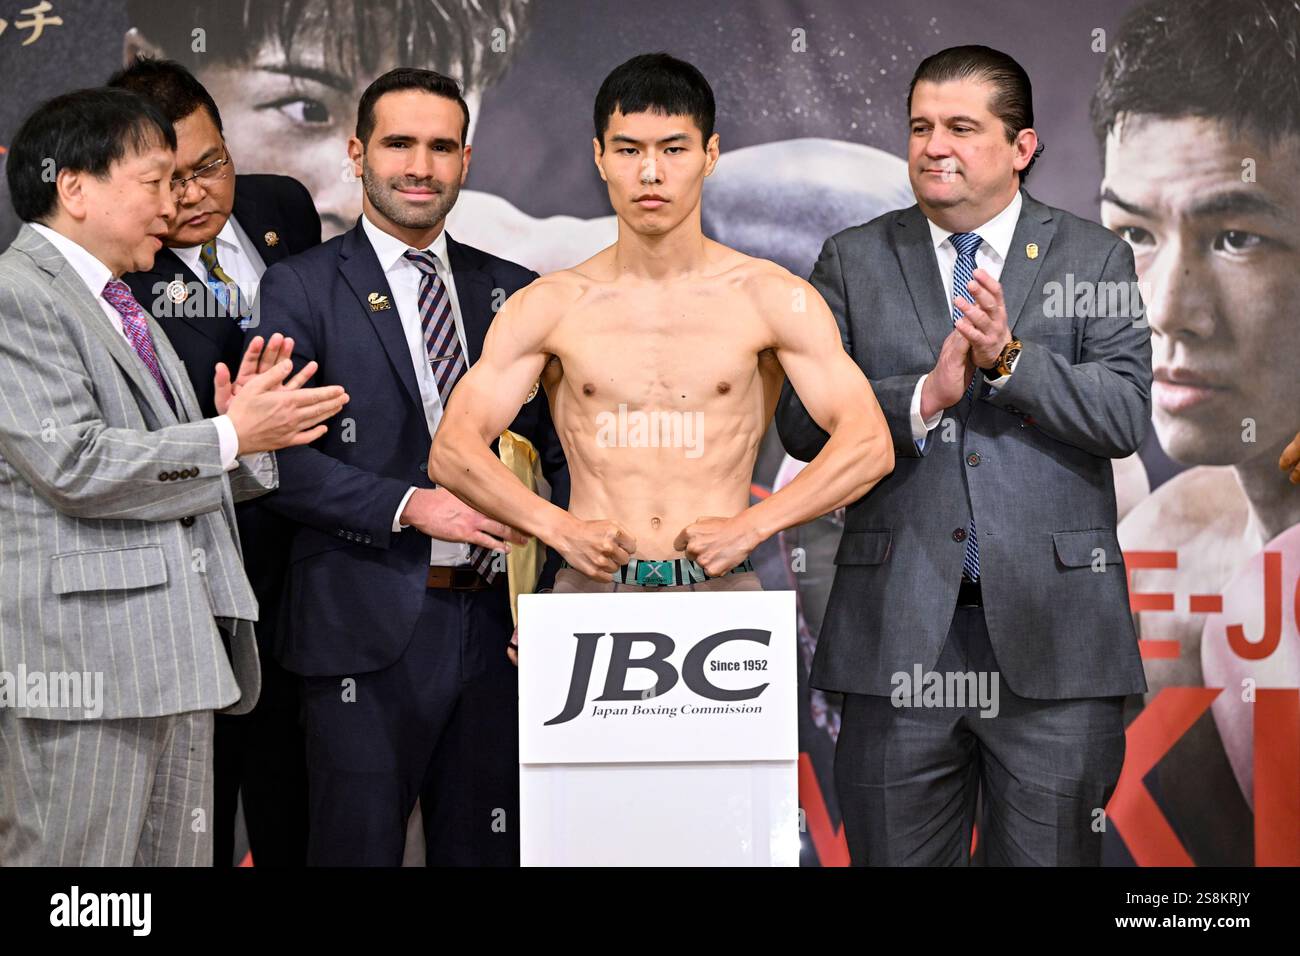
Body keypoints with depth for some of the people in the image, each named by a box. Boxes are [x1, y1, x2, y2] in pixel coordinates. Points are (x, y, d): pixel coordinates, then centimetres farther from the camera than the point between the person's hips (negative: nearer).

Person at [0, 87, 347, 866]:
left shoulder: (125, 307, 23)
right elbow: (74, 465, -17)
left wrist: (243, 425, 3)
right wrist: (230, 438, -10)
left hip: (177, 648, 9)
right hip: (80, 653, -9)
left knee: (179, 854, 10)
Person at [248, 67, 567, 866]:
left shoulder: (514, 291, 13)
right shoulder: (302, 289, 0)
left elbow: (558, 447, 15)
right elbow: (278, 457, -9)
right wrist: (410, 506, -17)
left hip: (495, 618, 4)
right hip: (368, 629, -4)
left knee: (486, 846, 11)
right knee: (358, 845, 2)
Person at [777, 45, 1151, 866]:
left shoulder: (1095, 259, 6)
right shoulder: (854, 261, 9)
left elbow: (1126, 415, -5)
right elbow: (801, 422, 0)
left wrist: (1008, 358, -19)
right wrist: (924, 396, -15)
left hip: (1052, 632, -1)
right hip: (900, 633, 1)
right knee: (893, 855, 7)